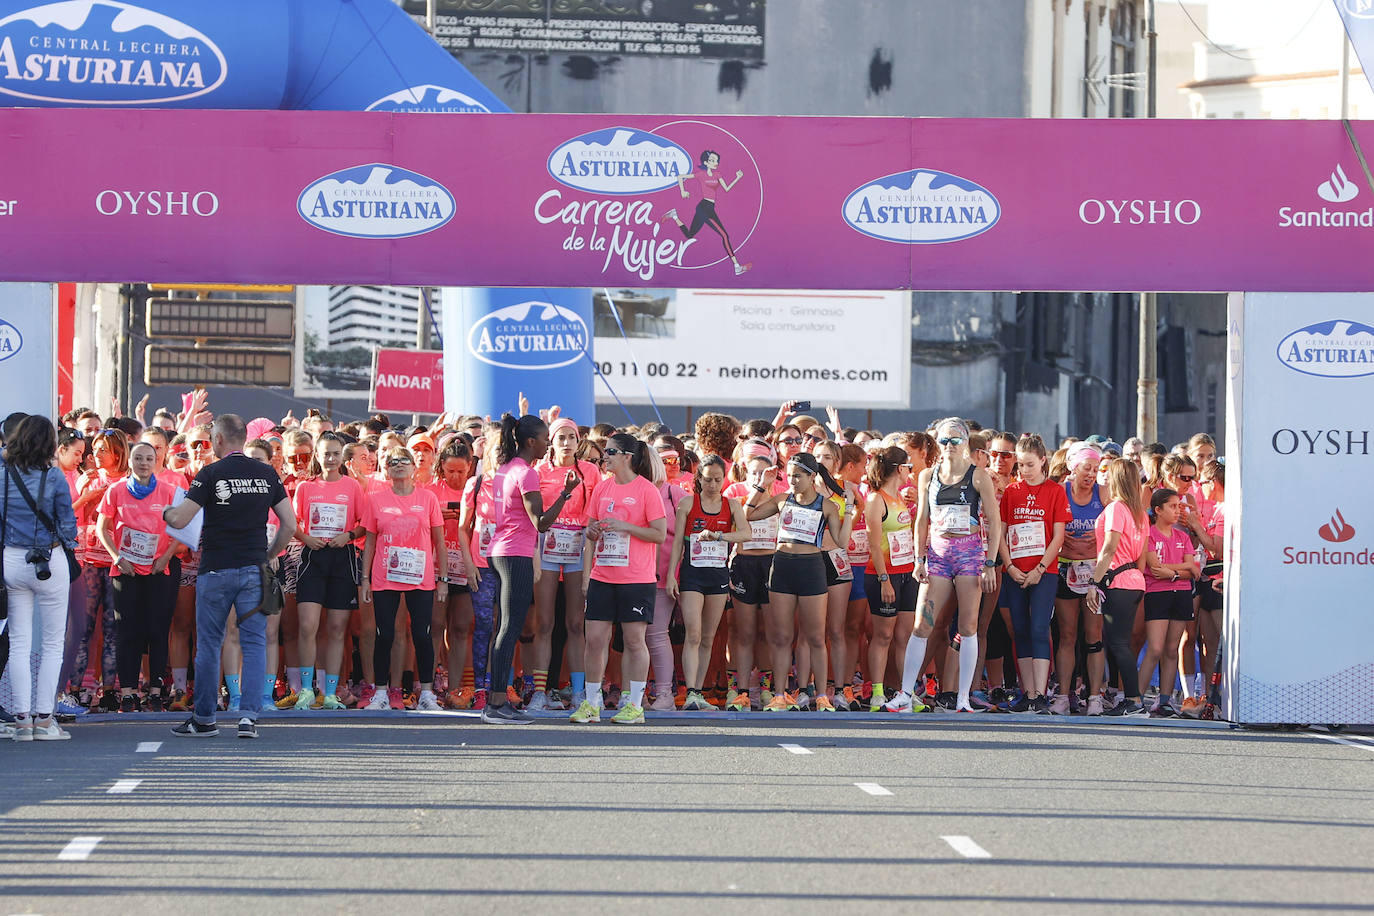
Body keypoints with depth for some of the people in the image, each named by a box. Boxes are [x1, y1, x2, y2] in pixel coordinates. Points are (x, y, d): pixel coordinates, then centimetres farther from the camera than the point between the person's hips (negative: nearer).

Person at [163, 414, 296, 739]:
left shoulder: (211, 474, -7)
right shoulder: (267, 474, 5)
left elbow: (180, 519, -11)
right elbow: (290, 524, 4)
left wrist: (165, 512, 12)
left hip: (215, 571, -3)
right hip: (253, 571, 3)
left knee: (209, 645, 7)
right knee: (254, 643, 3)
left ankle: (204, 719, 13)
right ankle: (249, 716, -6)